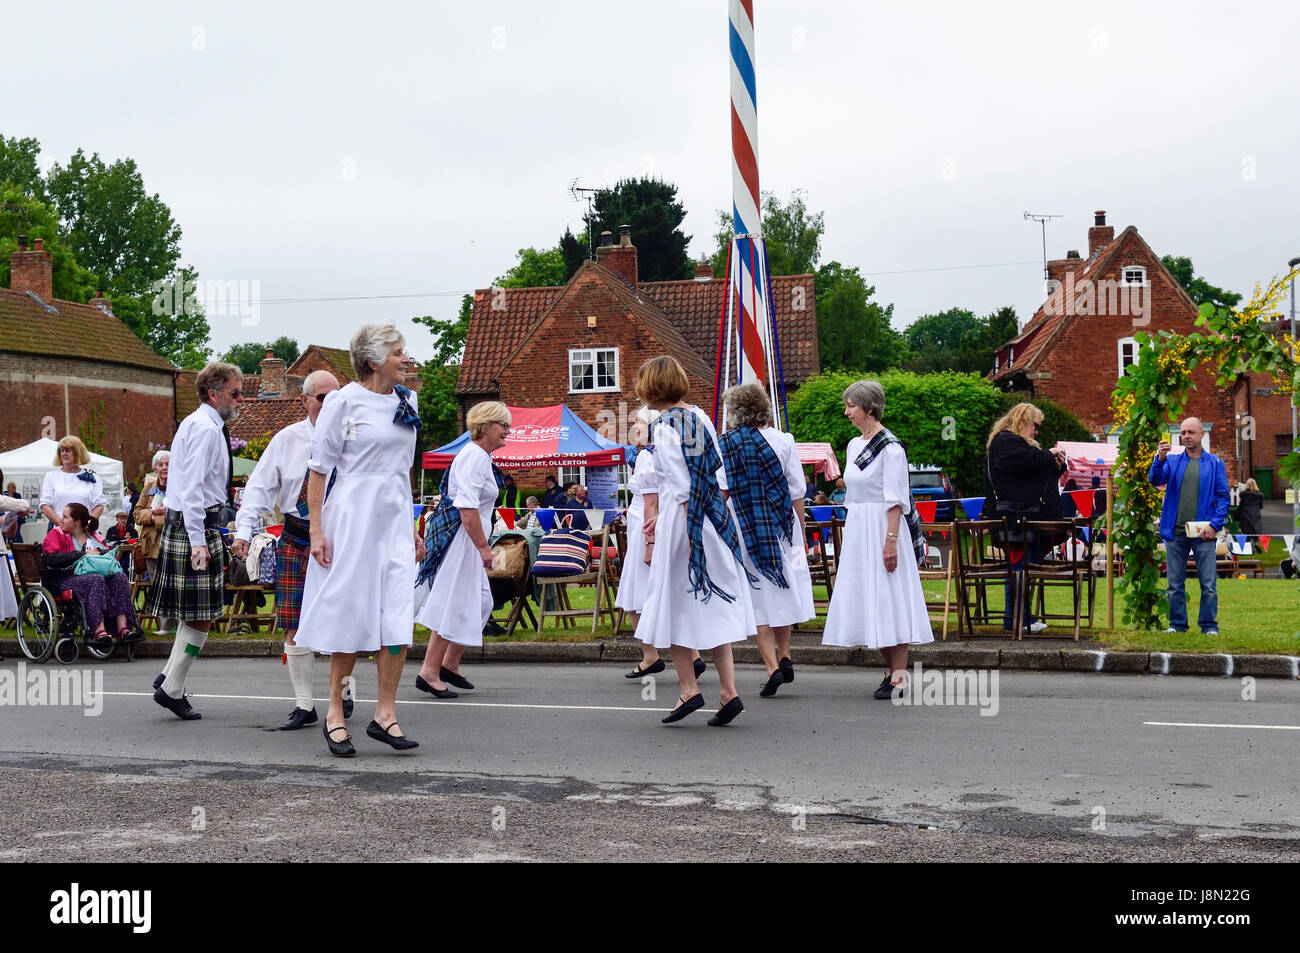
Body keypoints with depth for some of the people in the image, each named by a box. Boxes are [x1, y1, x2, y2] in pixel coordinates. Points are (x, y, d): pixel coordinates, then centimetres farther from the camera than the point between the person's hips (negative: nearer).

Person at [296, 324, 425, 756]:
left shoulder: (406, 401, 12)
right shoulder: (343, 402, -6)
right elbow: (319, 469, -6)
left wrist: (411, 528, 20)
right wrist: (316, 530, -12)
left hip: (395, 517, 6)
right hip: (353, 515, -5)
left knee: (398, 618, -2)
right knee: (350, 614, 0)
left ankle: (385, 714, 4)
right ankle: (334, 713, 12)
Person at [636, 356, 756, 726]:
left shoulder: (664, 428, -13)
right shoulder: (700, 417, 9)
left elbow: (682, 487, -17)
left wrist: (686, 532, -12)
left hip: (681, 522, -7)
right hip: (714, 519, 7)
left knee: (674, 605, 7)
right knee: (715, 605, 9)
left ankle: (689, 689, 9)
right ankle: (728, 692, 5)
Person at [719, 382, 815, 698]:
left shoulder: (725, 445, -4)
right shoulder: (783, 441, -1)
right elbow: (797, 493, 1)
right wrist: (800, 534, 10)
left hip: (743, 528, -1)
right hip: (782, 526, 1)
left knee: (758, 600, 3)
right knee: (783, 588, 18)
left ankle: (773, 667, -7)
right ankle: (784, 658, 17)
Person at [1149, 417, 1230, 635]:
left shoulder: (1215, 464, 7)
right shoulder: (1173, 461, 10)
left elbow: (1223, 496, 5)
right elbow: (1155, 480, -4)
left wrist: (1214, 525, -7)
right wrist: (1159, 460, -23)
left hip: (1203, 533, -1)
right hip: (1175, 531, 1)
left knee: (1209, 583, -3)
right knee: (1175, 583, 5)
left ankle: (1209, 625, 5)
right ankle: (1177, 624, 14)